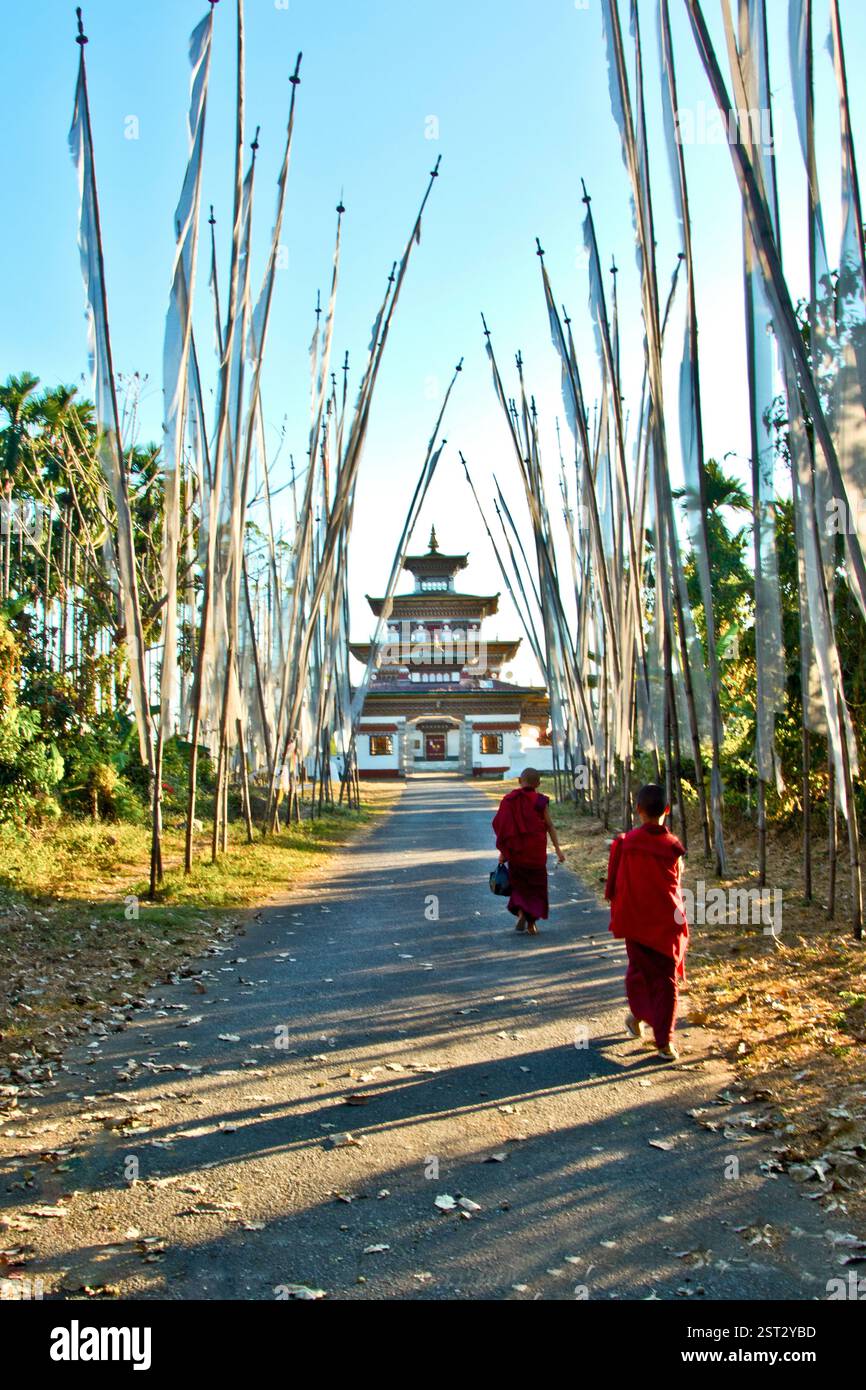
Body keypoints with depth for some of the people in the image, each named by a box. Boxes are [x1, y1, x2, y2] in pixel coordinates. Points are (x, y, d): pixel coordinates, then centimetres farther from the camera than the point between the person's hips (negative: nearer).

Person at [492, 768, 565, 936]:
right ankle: (531, 923, 12)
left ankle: (520, 912, -4)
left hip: (515, 849, 2)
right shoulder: (539, 801, -8)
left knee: (519, 884, 18)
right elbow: (550, 826, -7)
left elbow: (501, 827, -3)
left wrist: (503, 851, 4)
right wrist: (558, 849, -2)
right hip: (536, 850, -1)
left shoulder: (509, 800, -3)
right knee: (536, 884, 12)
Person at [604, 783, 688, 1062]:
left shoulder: (625, 843, -13)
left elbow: (615, 887, -6)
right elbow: (676, 881, 2)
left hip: (636, 922, 1)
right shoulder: (673, 846, -12)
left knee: (638, 970, 23)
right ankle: (664, 1041, 6)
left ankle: (637, 1018, 38)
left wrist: (618, 918, 9)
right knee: (667, 980, 7)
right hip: (668, 923, 0)